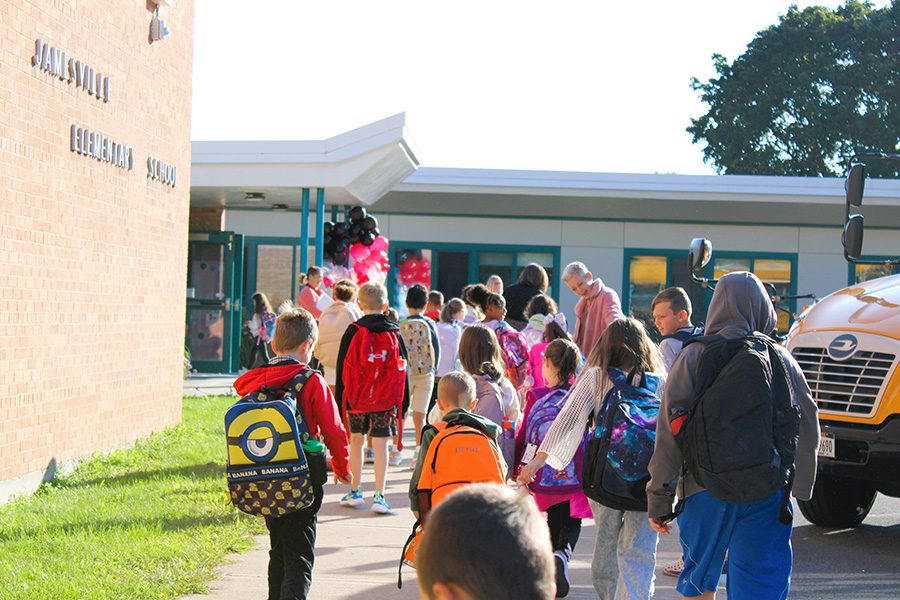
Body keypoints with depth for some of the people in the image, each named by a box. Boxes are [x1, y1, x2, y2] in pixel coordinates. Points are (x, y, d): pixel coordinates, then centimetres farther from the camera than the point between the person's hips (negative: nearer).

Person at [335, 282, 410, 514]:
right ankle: (379, 496, -6)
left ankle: (355, 492, 19)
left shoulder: (353, 332, -2)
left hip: (356, 399, 0)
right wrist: (403, 403, 12)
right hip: (385, 400, 0)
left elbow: (342, 367, 0)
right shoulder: (394, 334, 2)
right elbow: (403, 369, 5)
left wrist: (339, 399, 7)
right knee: (381, 445, -1)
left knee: (356, 441, 14)